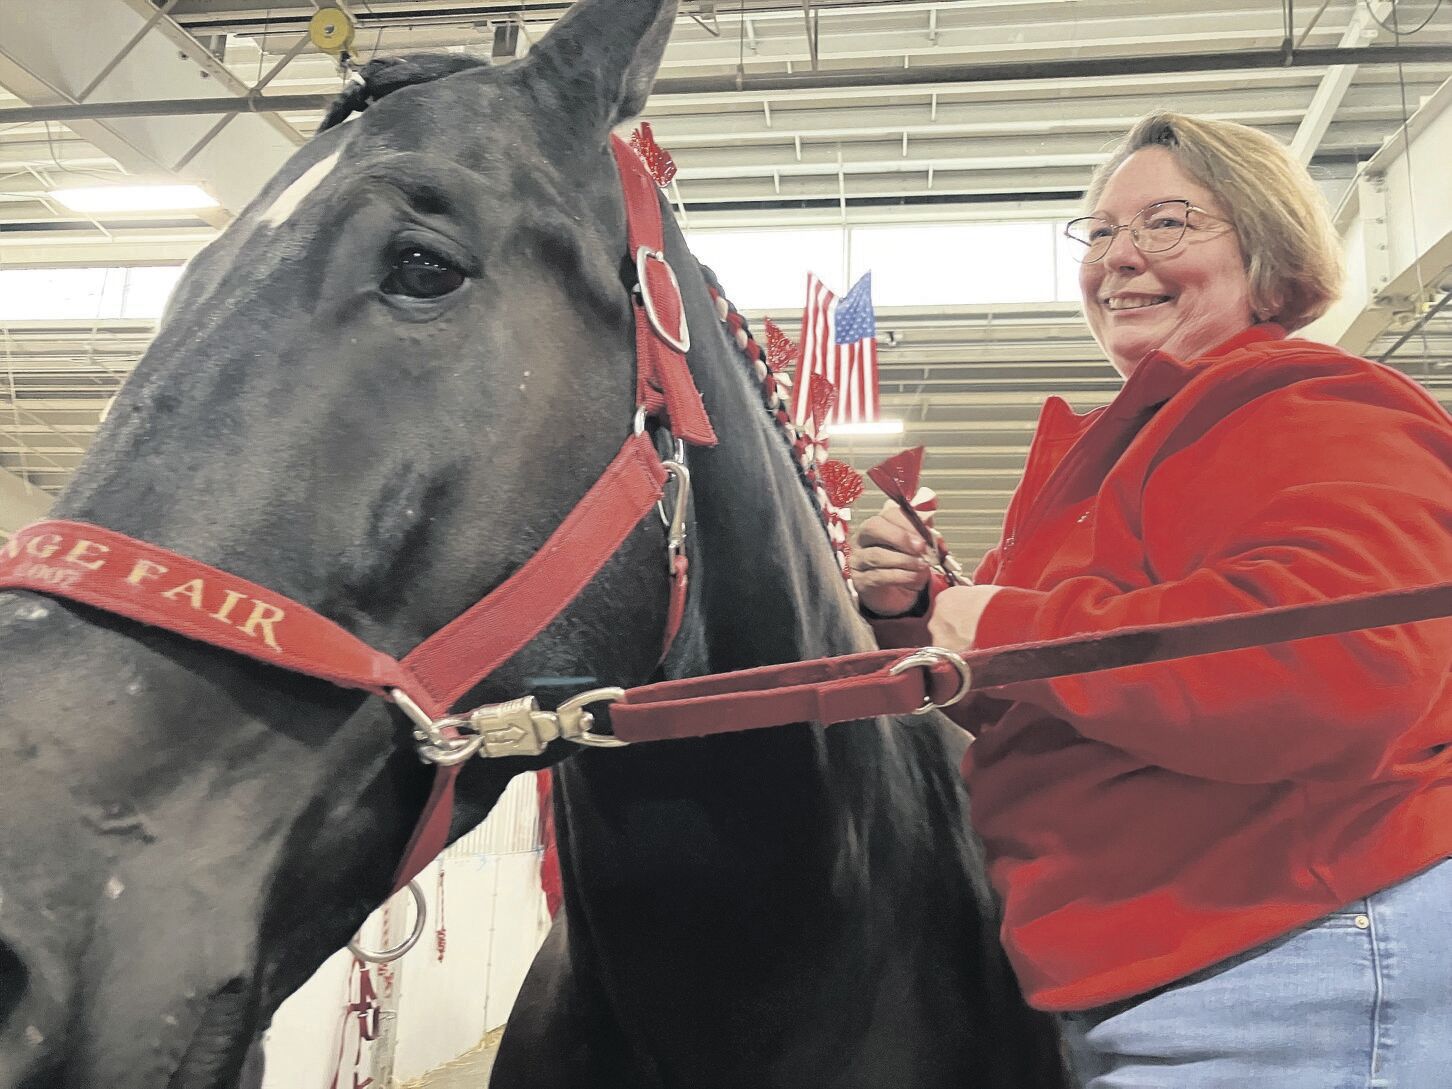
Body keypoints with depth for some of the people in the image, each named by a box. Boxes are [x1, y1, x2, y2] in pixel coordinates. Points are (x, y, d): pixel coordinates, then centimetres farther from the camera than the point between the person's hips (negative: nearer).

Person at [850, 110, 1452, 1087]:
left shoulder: (1320, 412, -14)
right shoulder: (1115, 448, 15)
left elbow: (1345, 660, -34)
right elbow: (1019, 718, 20)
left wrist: (1010, 631, -25)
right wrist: (914, 613, -1)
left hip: (1285, 977, -9)